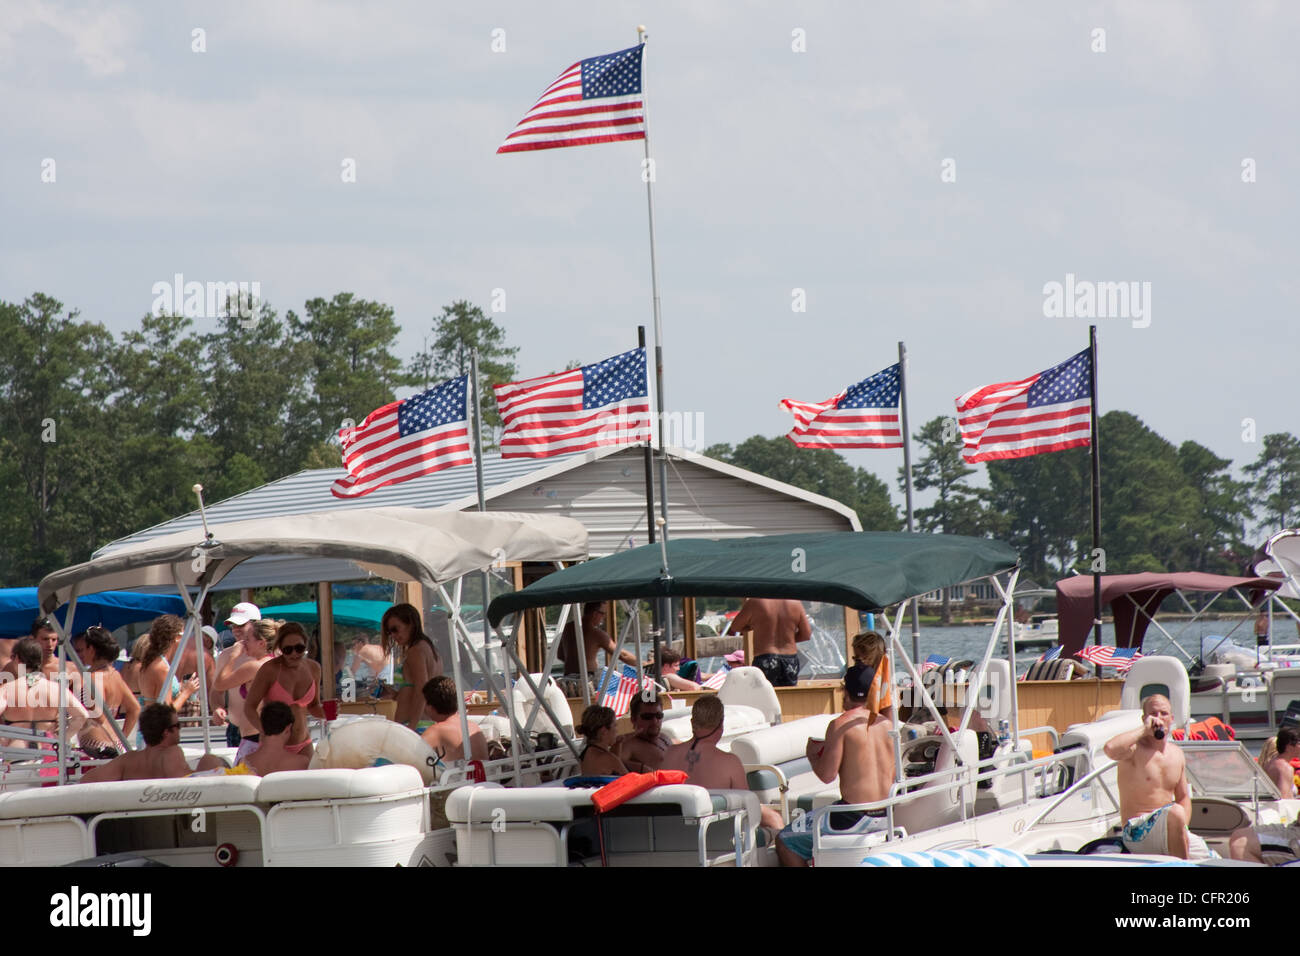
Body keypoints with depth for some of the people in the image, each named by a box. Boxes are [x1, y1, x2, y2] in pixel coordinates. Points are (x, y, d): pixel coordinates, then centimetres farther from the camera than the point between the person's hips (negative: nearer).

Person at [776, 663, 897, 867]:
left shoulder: (841, 725, -13)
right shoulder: (887, 724, 7)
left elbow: (827, 775, -16)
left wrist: (812, 755, 6)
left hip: (853, 819, -8)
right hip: (884, 818, 8)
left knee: (785, 843, 8)